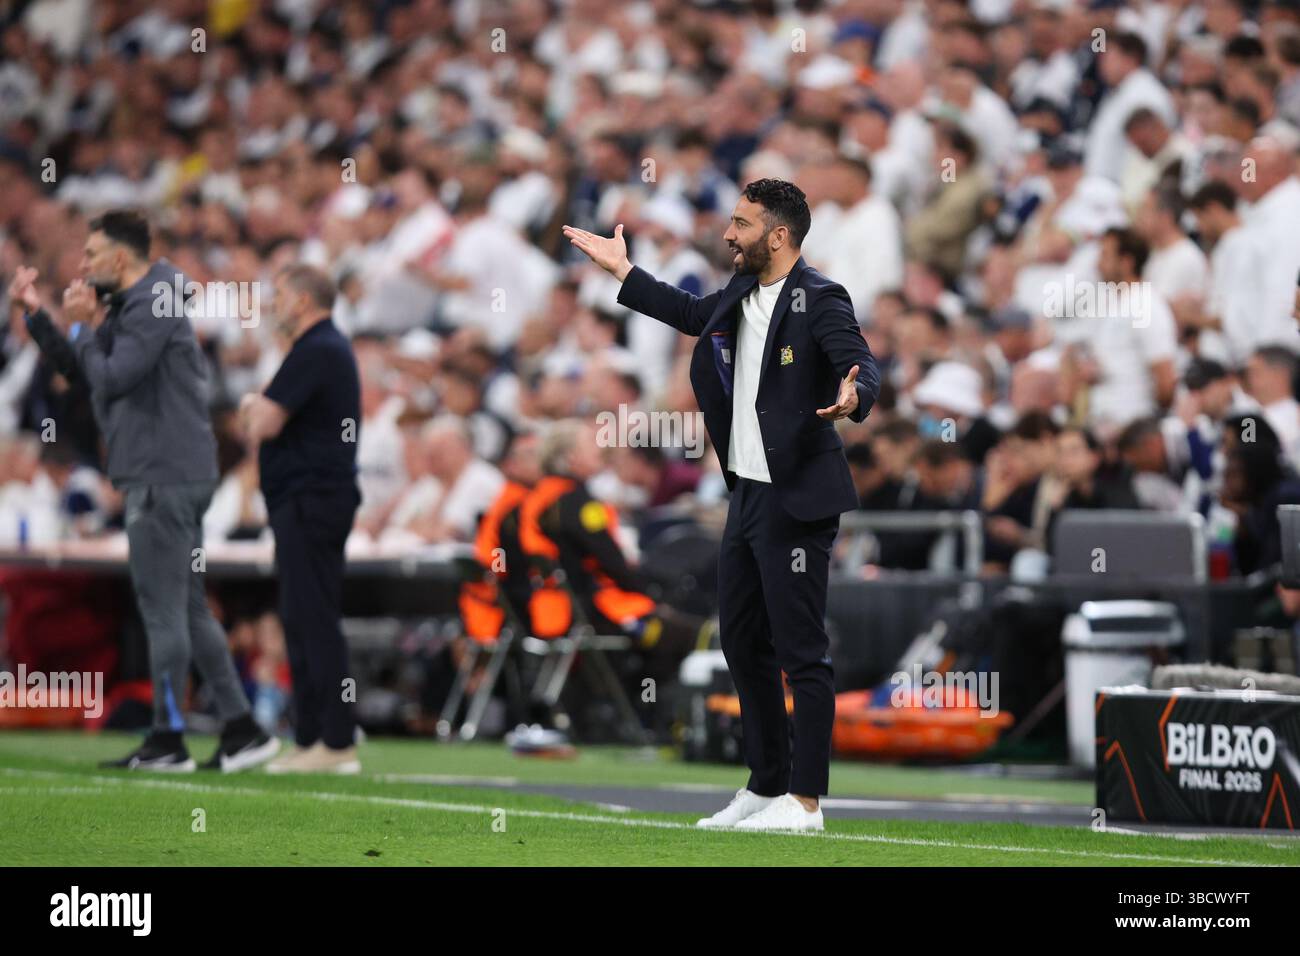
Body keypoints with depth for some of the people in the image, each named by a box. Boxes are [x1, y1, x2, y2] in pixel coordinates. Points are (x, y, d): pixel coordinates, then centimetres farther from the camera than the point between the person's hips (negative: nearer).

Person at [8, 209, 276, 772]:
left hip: (162, 479, -10)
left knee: (162, 609, -6)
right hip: (168, 477, 10)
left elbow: (112, 379, -19)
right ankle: (241, 729, 11)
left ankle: (167, 739, -3)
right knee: (187, 608, 11)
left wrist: (82, 326, -5)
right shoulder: (130, 309, 19)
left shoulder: (152, 307, -13)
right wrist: (35, 312, 14)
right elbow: (76, 368, 22)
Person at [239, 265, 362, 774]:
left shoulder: (315, 351, -14)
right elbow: (262, 422, 24)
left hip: (310, 499, -11)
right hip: (307, 498, 11)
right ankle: (309, 738, 15)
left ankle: (338, 742, -14)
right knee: (301, 619, 12)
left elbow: (265, 424, -18)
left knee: (313, 619, -12)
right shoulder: (330, 347, 21)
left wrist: (254, 405, 2)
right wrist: (259, 407, 5)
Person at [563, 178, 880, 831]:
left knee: (801, 648, -6)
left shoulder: (818, 300, -15)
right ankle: (766, 785, 25)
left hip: (796, 500, -10)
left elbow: (863, 366, -26)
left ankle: (804, 801, -2)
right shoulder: (742, 294, 11)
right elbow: (691, 314, 30)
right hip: (747, 493, 10)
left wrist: (852, 399, -49)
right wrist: (620, 270, 34)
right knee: (742, 640, 16)